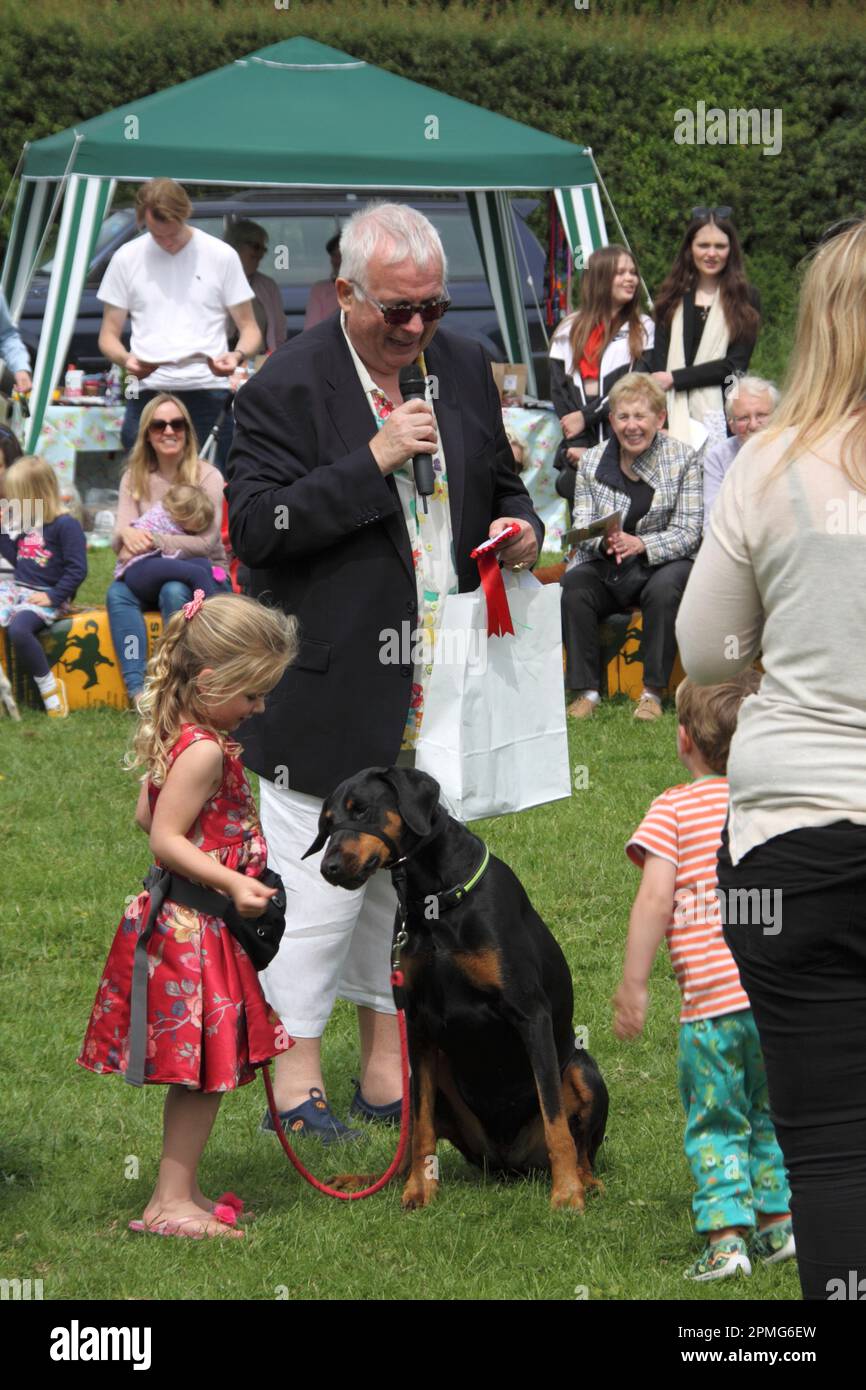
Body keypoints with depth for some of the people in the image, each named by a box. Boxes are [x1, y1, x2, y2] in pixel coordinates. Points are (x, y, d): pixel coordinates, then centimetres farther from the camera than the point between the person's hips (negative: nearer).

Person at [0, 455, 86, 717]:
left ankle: (49, 687, -20)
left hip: (45, 596, -8)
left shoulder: (66, 526, -11)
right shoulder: (27, 523, 13)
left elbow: (77, 570, -14)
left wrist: (53, 597, -19)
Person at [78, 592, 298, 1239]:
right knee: (206, 1069, -4)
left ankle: (182, 1191, 22)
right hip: (196, 928, -10)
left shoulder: (175, 737, 9)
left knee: (200, 1072, 15)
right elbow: (165, 840, -23)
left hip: (176, 919, 10)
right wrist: (233, 883, -23)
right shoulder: (207, 752, -21)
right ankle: (171, 1202, 0)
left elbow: (146, 816, 17)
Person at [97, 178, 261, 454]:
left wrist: (237, 355, -14)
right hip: (147, 392, 1)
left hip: (207, 392, -1)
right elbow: (108, 335, 12)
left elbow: (249, 328, 9)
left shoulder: (221, 256, 6)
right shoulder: (127, 258, 9)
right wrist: (125, 359, -12)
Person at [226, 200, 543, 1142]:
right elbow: (254, 527, -18)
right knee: (315, 882, -2)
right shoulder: (286, 389, -11)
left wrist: (521, 528, -2)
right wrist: (374, 460, -23)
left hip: (435, 693, 6)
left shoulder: (464, 368, 8)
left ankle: (387, 1064, 23)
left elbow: (499, 488, 21)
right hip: (331, 695, -6)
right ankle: (295, 1073, 9)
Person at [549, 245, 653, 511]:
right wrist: (576, 447, -6)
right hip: (578, 451, 2)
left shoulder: (643, 330, 10)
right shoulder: (569, 332, 15)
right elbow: (559, 392, 8)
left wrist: (586, 417, -8)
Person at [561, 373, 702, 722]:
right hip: (606, 569, 2)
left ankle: (653, 692, -24)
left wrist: (640, 544, -24)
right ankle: (587, 690, -21)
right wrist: (604, 542, -23)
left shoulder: (682, 459, -1)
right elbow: (582, 527, 1)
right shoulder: (592, 462, 6)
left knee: (665, 588, -35)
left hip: (664, 564, -2)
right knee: (572, 584, -29)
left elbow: (688, 532, -7)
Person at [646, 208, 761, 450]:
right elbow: (658, 360, 6)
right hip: (676, 417, 2)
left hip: (720, 417, -2)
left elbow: (735, 364, -2)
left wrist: (675, 378, -6)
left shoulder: (745, 299, 5)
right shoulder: (672, 299, 13)